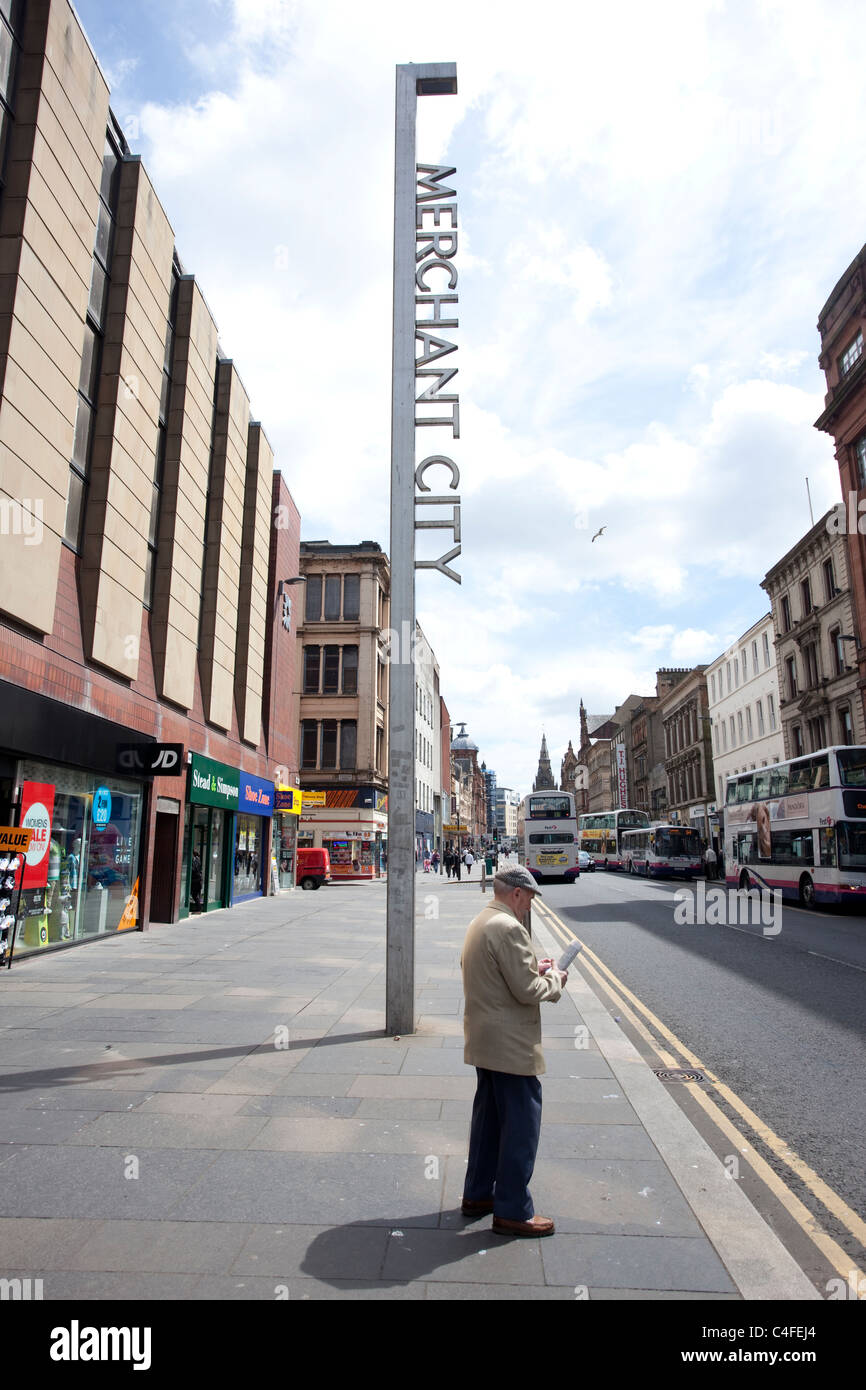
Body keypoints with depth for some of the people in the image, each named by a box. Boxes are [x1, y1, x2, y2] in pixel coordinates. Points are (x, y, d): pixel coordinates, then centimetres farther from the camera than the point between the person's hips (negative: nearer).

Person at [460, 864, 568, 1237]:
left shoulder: (478, 923, 10)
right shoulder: (509, 928, -23)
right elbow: (528, 991, -23)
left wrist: (533, 968, 11)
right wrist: (554, 978, -4)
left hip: (483, 1040, 10)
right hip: (510, 1045, -10)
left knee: (488, 1118, 21)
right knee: (521, 1123, 3)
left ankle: (477, 1195, 32)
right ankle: (512, 1211, 13)